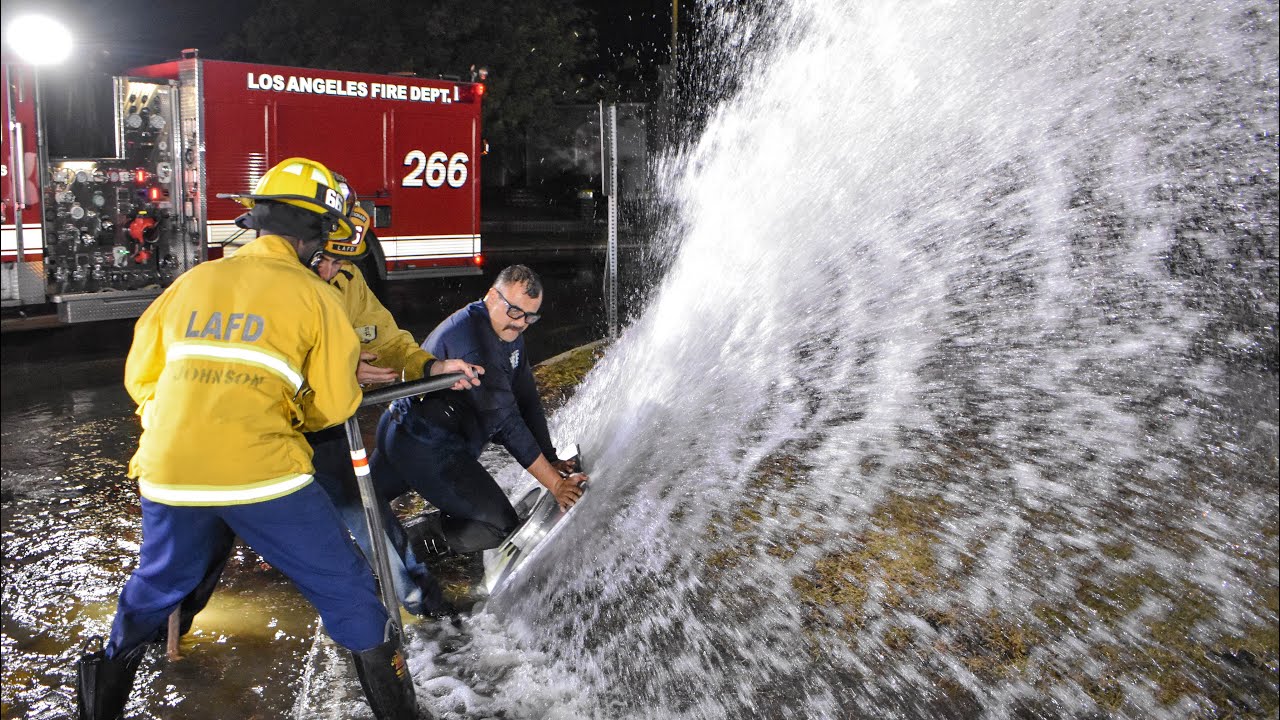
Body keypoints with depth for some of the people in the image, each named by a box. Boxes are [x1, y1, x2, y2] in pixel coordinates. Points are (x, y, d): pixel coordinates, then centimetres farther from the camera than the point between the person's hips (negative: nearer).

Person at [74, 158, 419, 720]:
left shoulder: (190, 282, 11)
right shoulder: (314, 295, -1)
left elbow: (140, 376, 19)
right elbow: (334, 405, 1)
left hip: (168, 474, 5)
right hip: (261, 474, -5)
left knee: (154, 589, 29)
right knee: (346, 590, 9)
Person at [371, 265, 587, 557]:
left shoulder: (509, 331, 7)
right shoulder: (473, 338, -25)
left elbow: (527, 400, 7)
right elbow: (505, 420, -27)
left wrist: (551, 458, 0)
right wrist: (555, 484, -25)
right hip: (428, 450, -11)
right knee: (501, 526, -11)